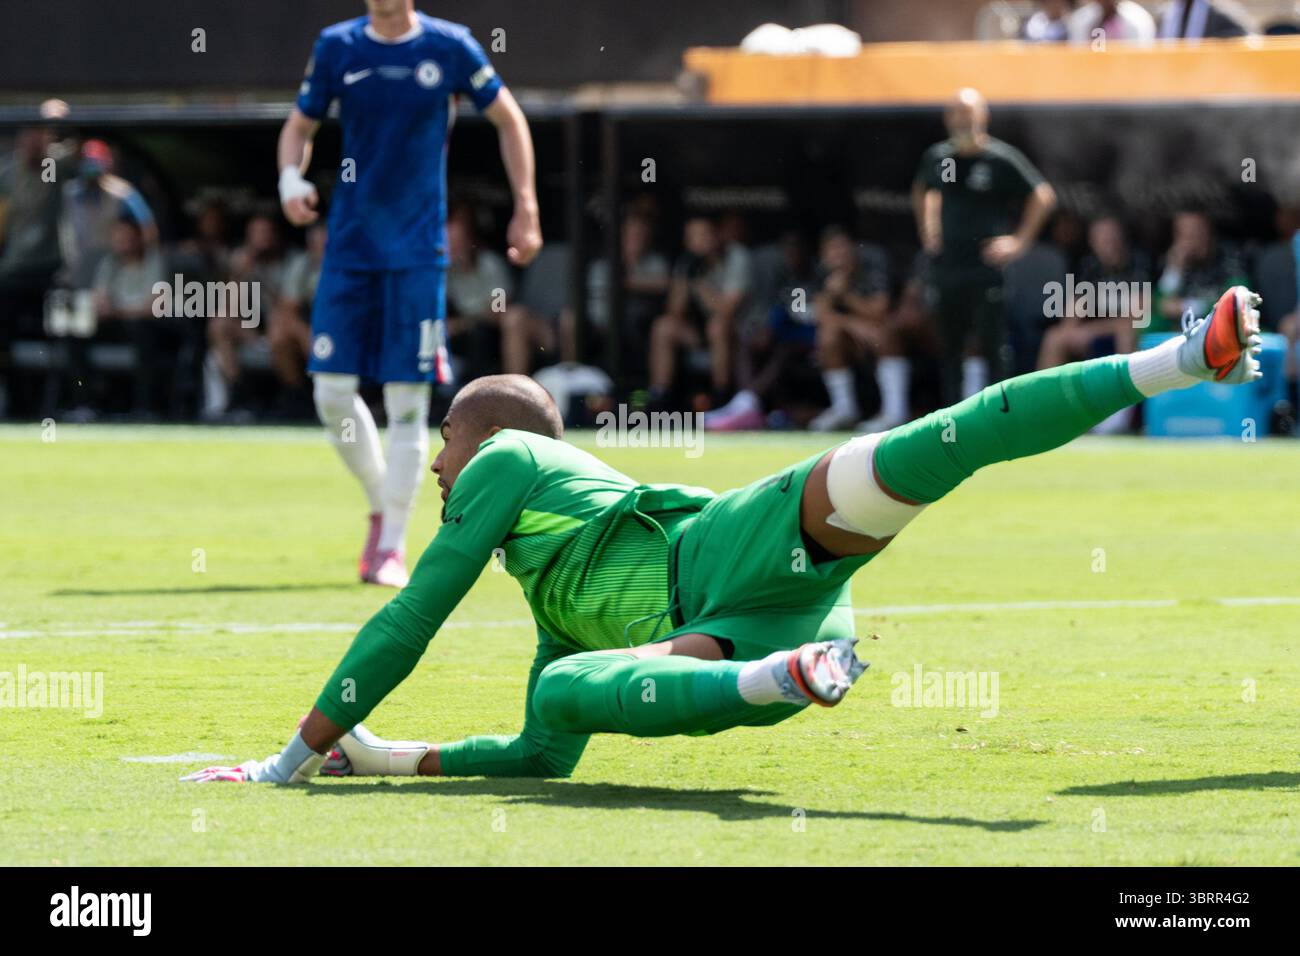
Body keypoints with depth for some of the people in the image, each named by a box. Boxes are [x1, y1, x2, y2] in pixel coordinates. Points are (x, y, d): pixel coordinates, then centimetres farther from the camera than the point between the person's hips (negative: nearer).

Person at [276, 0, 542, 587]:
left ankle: (392, 547, 4)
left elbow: (509, 119, 8)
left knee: (407, 400, -5)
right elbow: (299, 125, 14)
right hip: (349, 246, 2)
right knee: (332, 393, -3)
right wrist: (291, 179, -8)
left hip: (418, 250, -2)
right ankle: (381, 507, 21)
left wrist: (526, 210, 3)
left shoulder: (448, 48, -3)